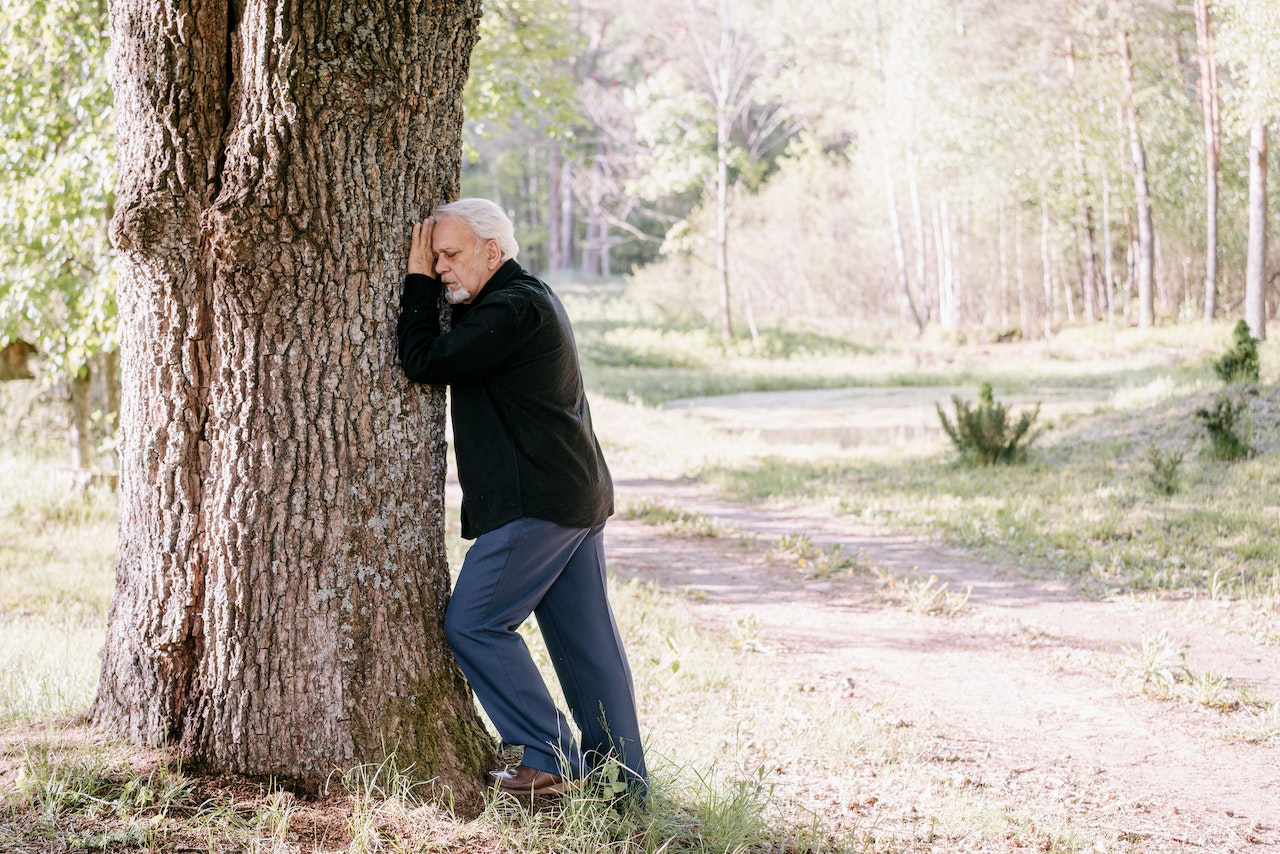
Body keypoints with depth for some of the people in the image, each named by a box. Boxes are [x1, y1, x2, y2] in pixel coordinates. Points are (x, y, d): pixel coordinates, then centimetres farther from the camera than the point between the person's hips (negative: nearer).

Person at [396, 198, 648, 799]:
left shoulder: (514, 308, -15)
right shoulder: (529, 299, 18)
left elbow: (424, 361, -18)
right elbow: (443, 357, 27)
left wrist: (417, 283, -6)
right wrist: (425, 282, 16)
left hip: (536, 502, -10)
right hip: (579, 496, 10)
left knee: (473, 624, -4)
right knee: (586, 636, 10)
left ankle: (552, 759, -4)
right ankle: (624, 776, 13)